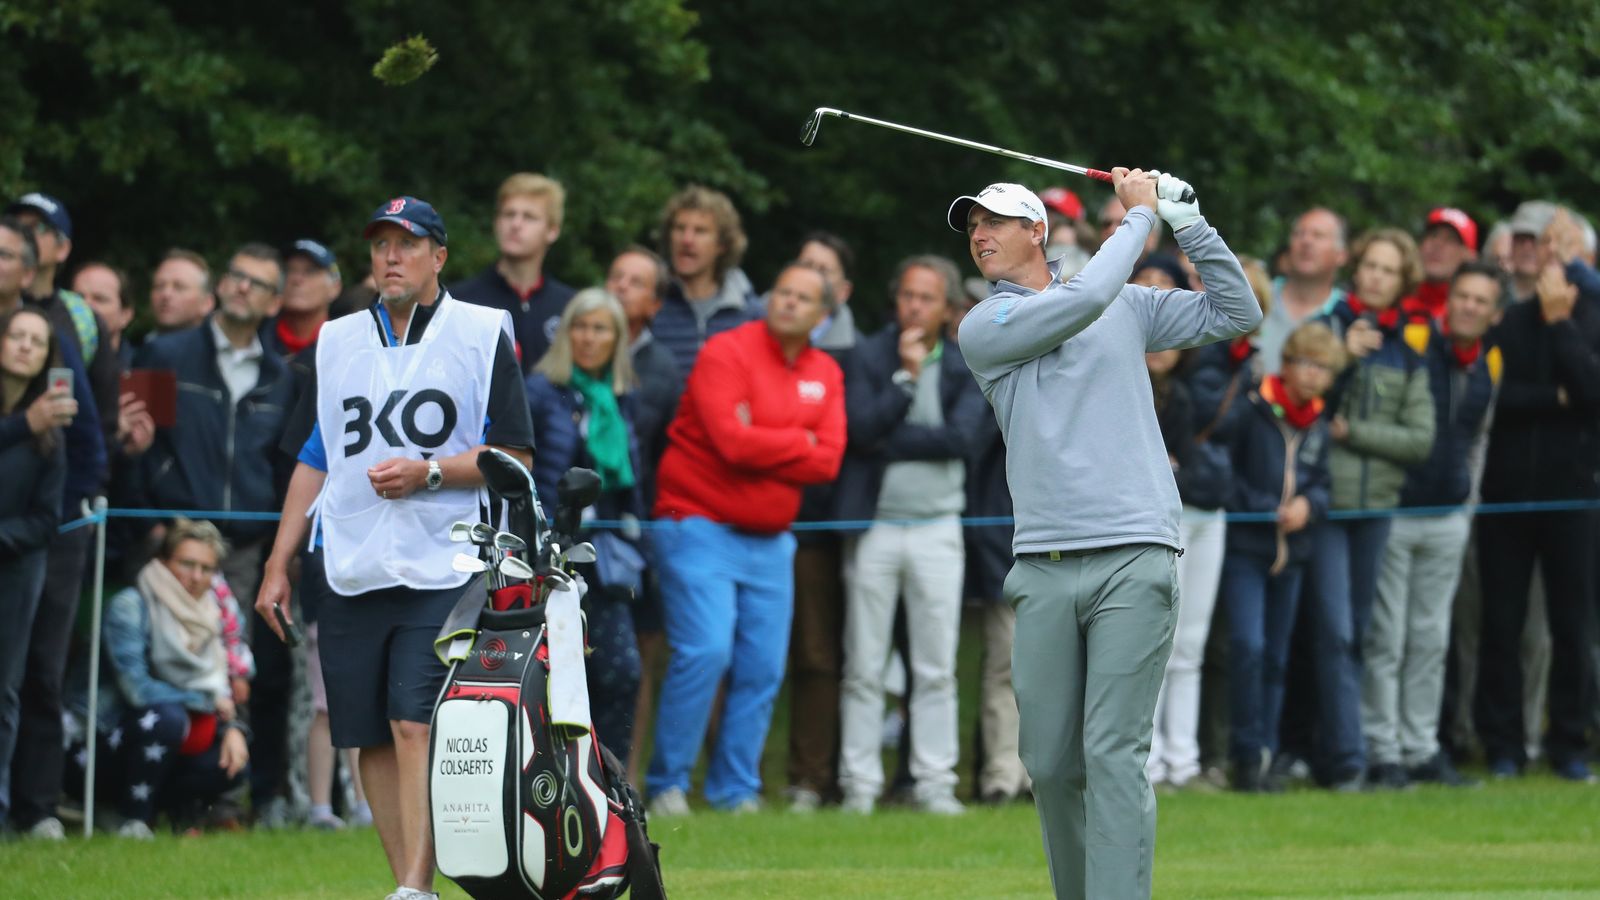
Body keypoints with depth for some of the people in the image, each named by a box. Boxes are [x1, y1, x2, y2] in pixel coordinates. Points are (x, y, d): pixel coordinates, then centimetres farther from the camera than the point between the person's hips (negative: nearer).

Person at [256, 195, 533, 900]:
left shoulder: (483, 334, 3)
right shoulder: (337, 341, 16)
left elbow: (516, 455, 0)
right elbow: (312, 461, 19)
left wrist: (429, 472, -15)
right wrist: (278, 566, 14)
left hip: (441, 571, -5)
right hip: (351, 574, 5)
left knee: (415, 726, -17)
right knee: (371, 738, 3)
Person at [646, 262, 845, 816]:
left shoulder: (825, 375, 11)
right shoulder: (728, 353, -8)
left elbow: (828, 460, 0)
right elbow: (733, 441, -19)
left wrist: (765, 448, -12)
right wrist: (799, 443, -6)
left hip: (769, 540, 6)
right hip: (701, 528, -6)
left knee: (763, 668, 2)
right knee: (706, 651, -16)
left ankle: (736, 790, 11)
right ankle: (667, 785, -7)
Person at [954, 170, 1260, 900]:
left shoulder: (1130, 308, 15)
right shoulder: (984, 328, 7)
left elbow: (1237, 314, 16)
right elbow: (1084, 300, -8)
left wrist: (1188, 224, 7)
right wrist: (1139, 216, 2)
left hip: (1132, 558, -1)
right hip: (1044, 569, 1)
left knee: (1113, 755, -11)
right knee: (1050, 763, 2)